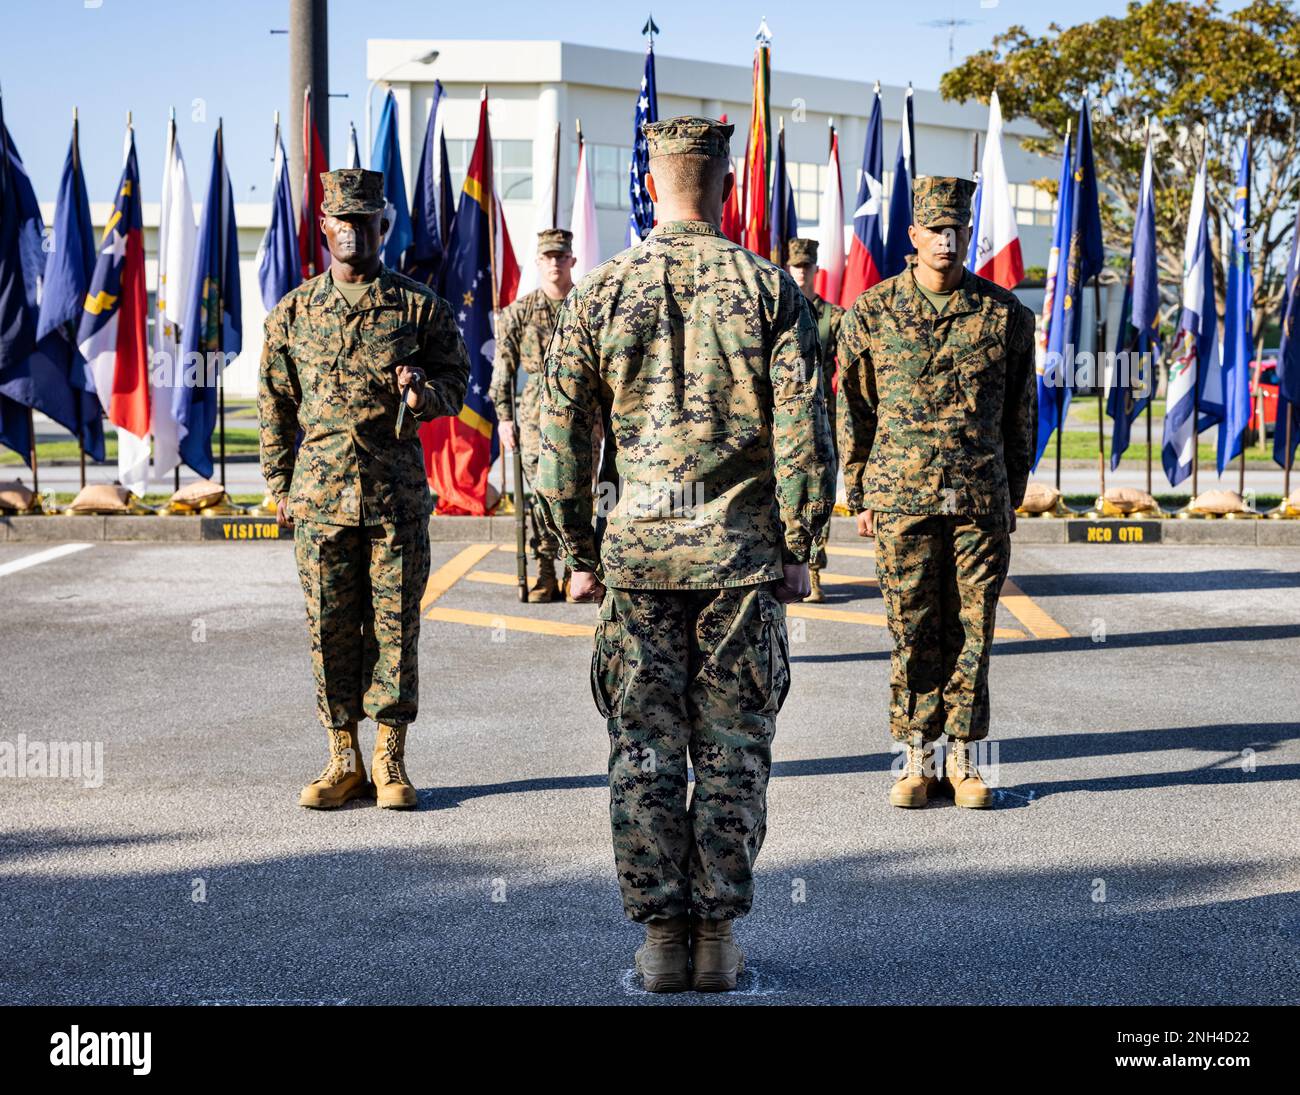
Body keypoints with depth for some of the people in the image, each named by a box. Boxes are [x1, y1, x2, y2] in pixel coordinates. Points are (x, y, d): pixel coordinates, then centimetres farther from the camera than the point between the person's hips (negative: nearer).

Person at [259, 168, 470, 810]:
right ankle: (343, 760, 13)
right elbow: (275, 402, 14)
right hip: (319, 493, 1)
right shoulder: (293, 312, 8)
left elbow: (455, 386, 7)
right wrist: (280, 484, 11)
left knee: (395, 625, 2)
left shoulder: (420, 307, 3)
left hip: (398, 496, -1)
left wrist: (423, 390, -16)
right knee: (330, 628, 4)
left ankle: (390, 762, 11)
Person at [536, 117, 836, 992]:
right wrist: (797, 550, 3)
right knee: (733, 753, 7)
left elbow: (563, 440, 0)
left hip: (637, 553, 1)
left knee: (645, 753, 7)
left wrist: (579, 554, 8)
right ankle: (717, 937, 9)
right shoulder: (770, 290, -2)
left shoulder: (600, 293, 1)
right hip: (743, 553, -1)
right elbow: (804, 437, -6)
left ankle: (662, 939, 9)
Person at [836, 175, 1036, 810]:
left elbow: (1020, 414, 11)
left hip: (981, 504, 1)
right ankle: (917, 761, 13)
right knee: (912, 635, 3)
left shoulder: (1004, 315, 4)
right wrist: (860, 496, 7)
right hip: (901, 502, 0)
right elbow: (854, 410, 9)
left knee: (971, 632, 4)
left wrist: (1011, 495, 10)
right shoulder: (871, 313, 2)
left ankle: (963, 762, 13)